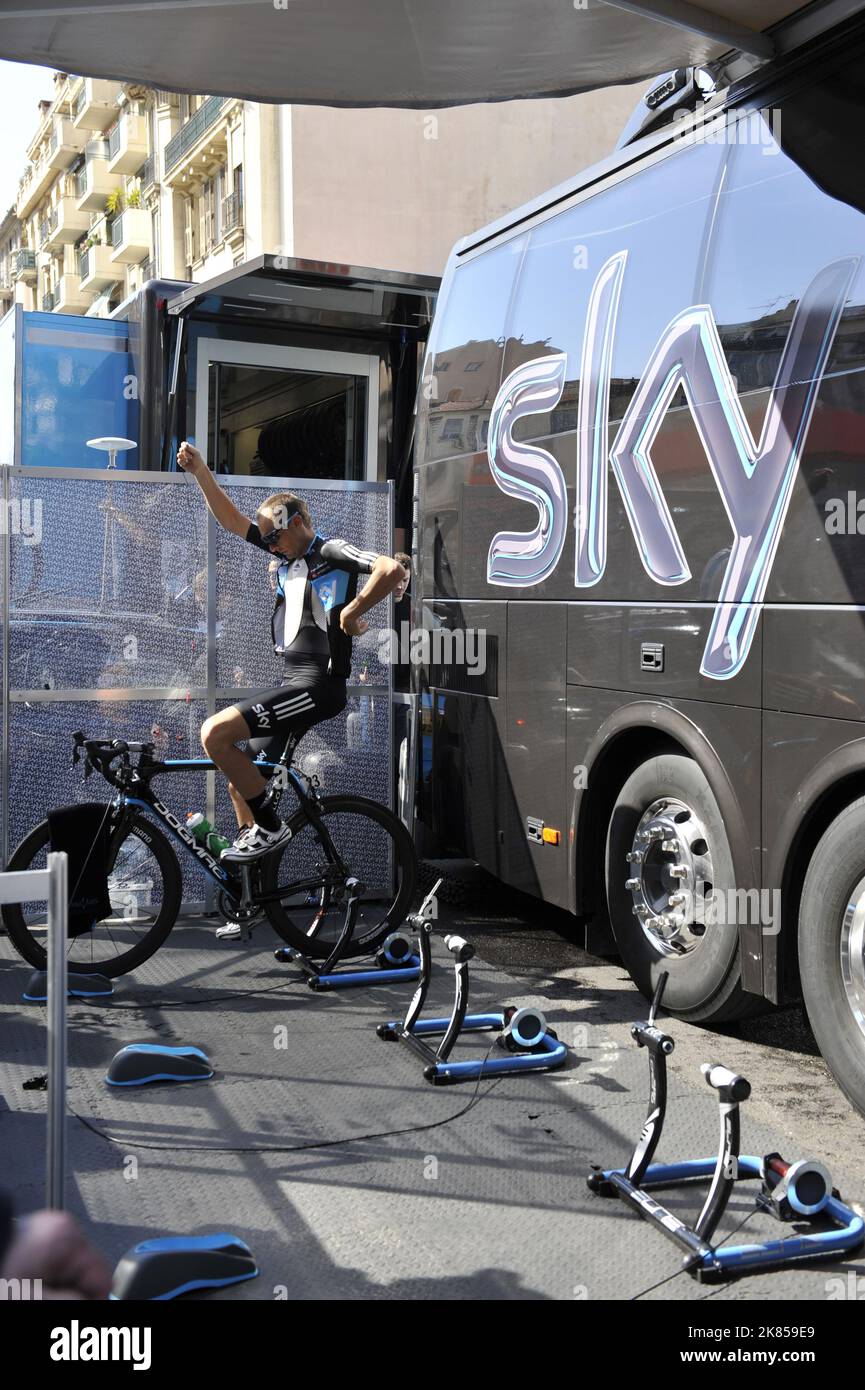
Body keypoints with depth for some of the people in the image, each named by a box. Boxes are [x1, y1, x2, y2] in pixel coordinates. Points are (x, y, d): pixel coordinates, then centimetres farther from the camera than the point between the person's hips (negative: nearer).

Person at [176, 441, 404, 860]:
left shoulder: (333, 553, -8)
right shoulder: (289, 552, 16)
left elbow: (392, 569, -26)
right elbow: (231, 519, 17)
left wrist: (351, 612, -18)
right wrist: (200, 471, 8)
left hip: (317, 686, -9)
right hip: (293, 682, 9)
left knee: (214, 732, -19)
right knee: (241, 781, 12)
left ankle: (270, 826, -9)